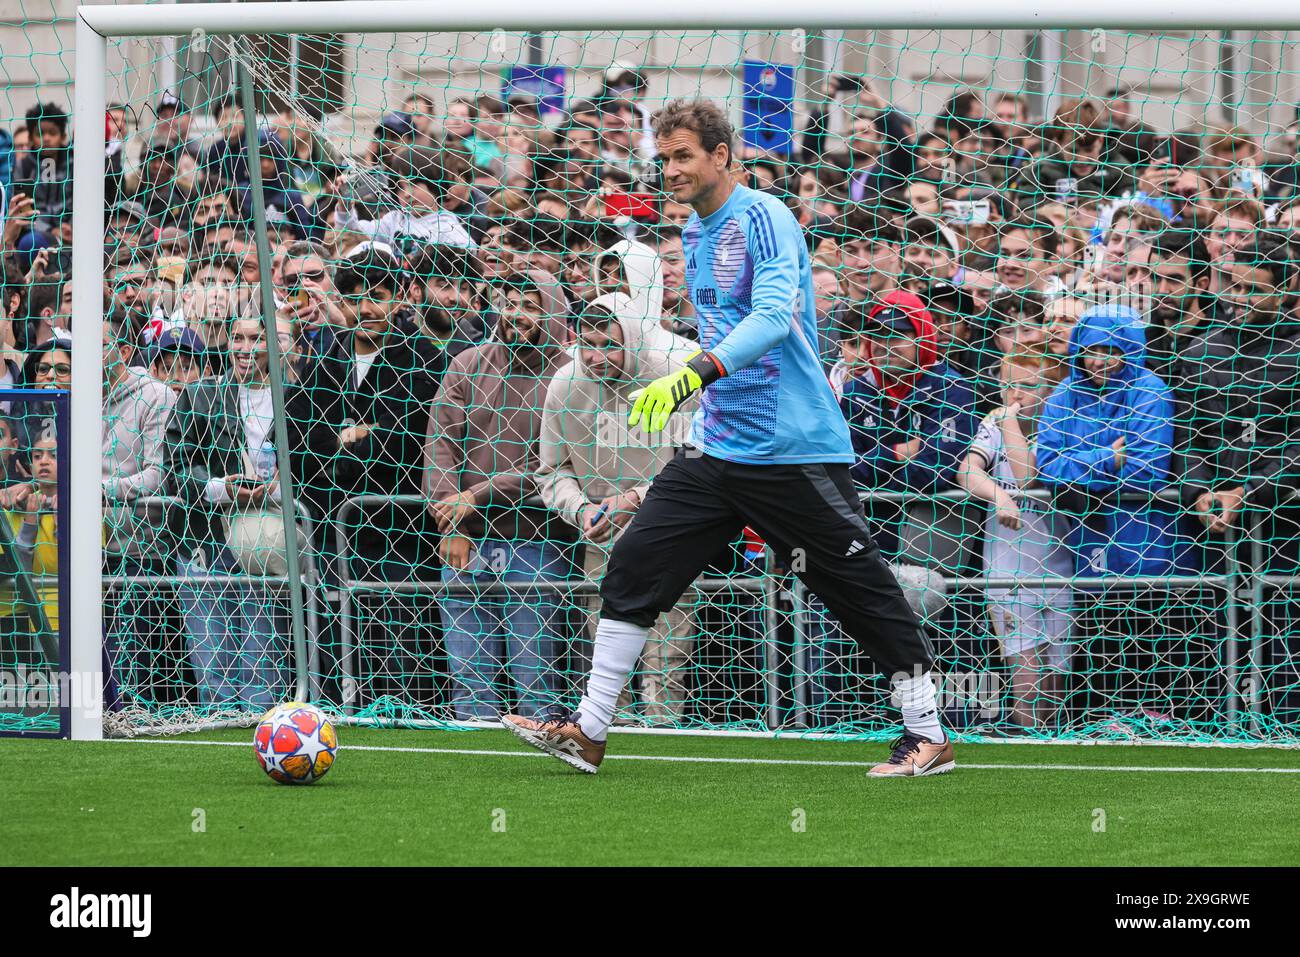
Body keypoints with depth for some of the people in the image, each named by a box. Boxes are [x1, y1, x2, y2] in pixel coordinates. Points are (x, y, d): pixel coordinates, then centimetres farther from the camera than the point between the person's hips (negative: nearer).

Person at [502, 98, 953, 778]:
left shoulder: (765, 218, -13)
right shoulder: (695, 234, 13)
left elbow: (772, 316, -28)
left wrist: (692, 375, -39)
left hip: (795, 450, -8)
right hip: (719, 444, 8)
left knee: (863, 593, -3)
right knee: (634, 564, 0)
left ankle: (927, 737, 9)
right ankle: (587, 731, 5)